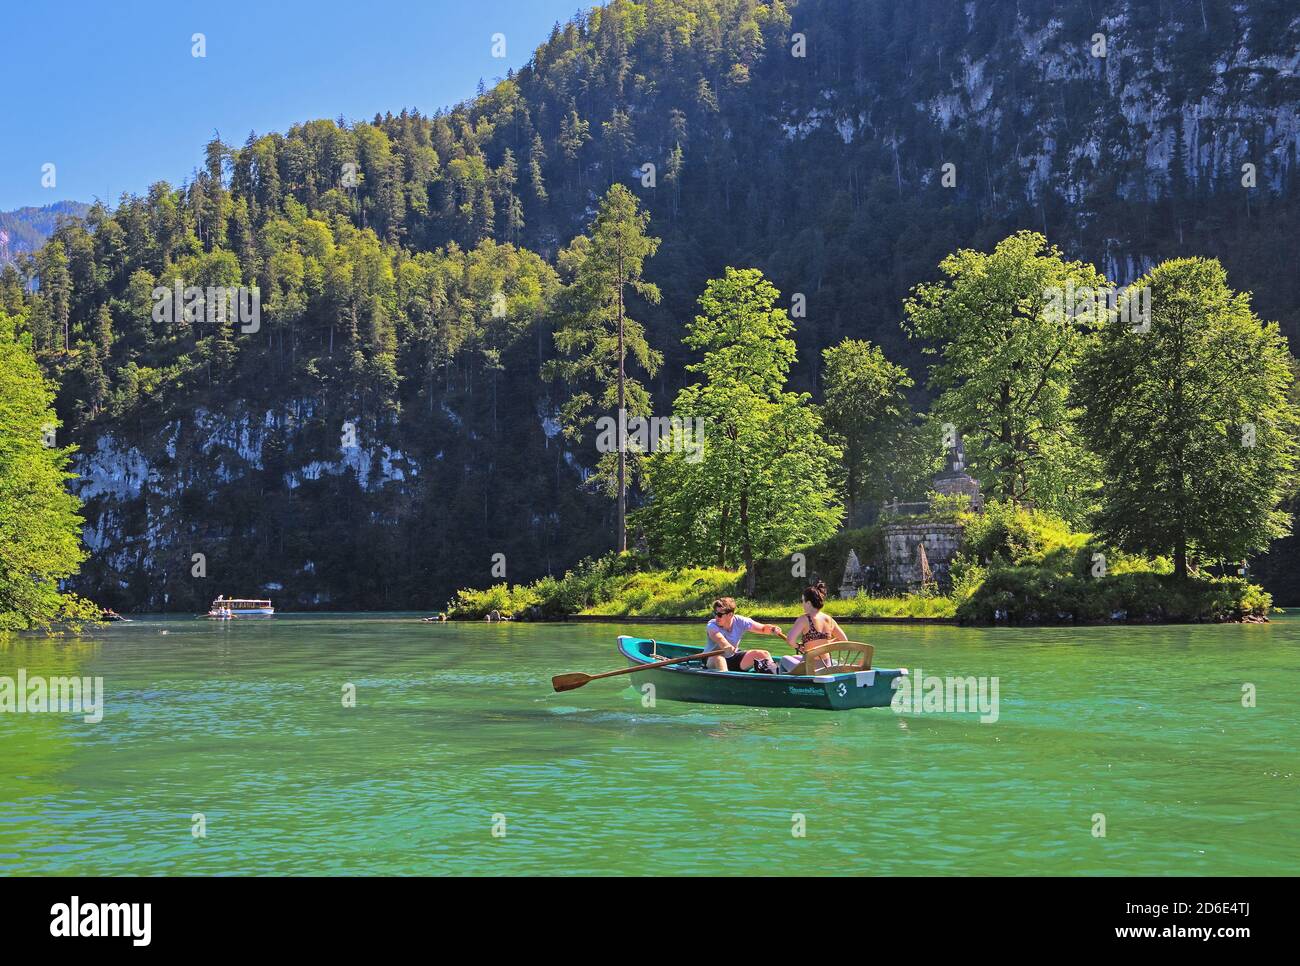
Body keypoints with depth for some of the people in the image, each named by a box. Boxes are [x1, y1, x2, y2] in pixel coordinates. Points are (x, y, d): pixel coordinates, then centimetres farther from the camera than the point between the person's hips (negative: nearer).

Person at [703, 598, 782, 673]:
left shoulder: (740, 622, -10)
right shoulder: (712, 626, -21)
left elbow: (763, 628, -5)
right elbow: (719, 638, -43)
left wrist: (773, 629, -27)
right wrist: (726, 646, -65)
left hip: (733, 657, 4)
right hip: (712, 660, -4)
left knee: (764, 654, -9)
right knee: (718, 658, -39)